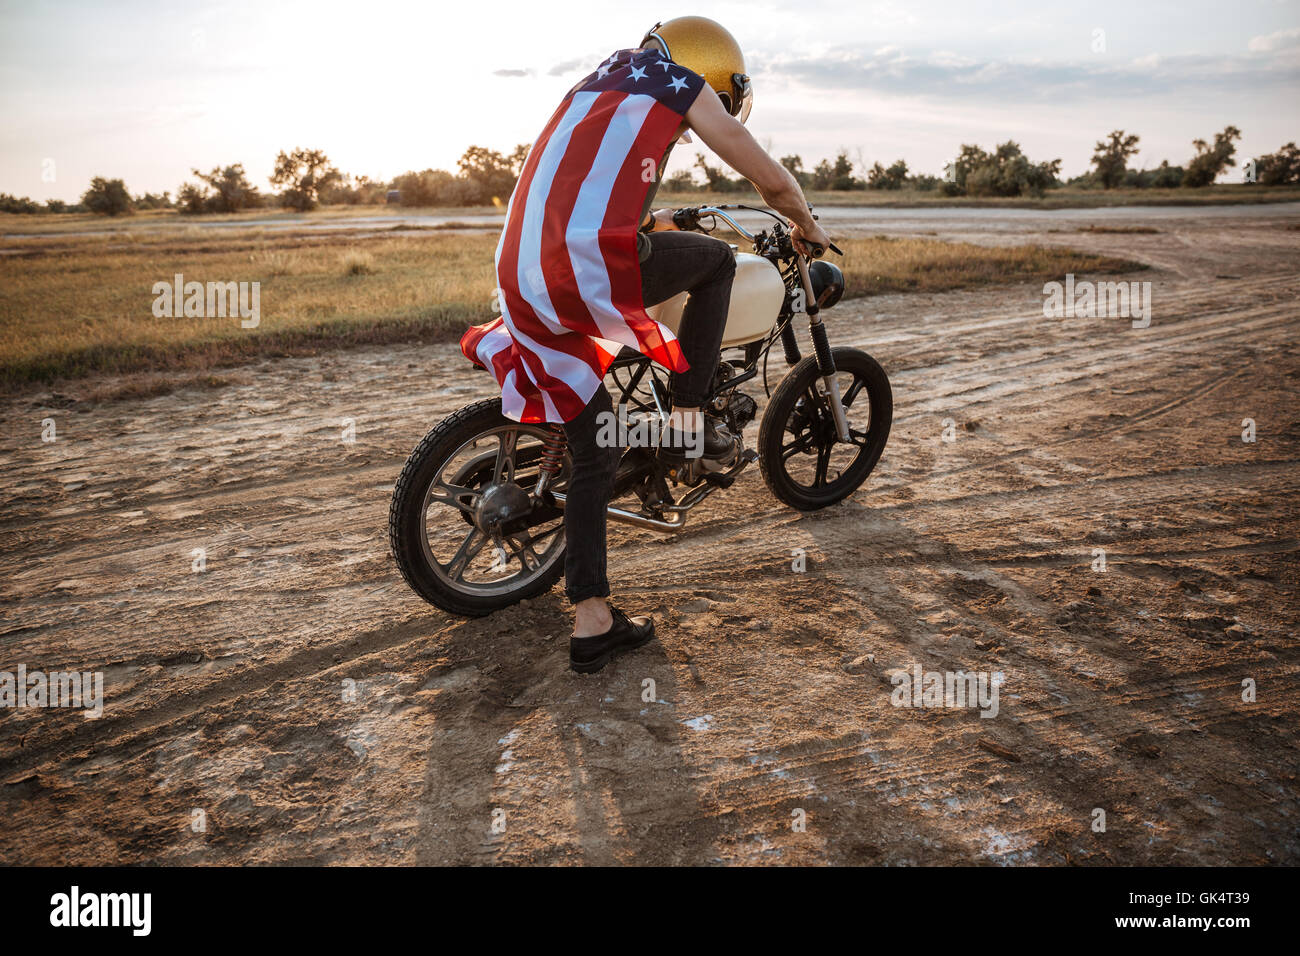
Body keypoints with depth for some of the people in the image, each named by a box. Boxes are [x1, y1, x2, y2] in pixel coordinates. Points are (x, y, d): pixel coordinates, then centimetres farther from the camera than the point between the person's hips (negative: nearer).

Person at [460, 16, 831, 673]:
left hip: (520, 282, 8)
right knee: (716, 260, 19)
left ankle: (592, 624, 19)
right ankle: (687, 425, 16)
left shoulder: (595, 84, 32)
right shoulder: (685, 86, 12)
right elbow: (774, 182, 16)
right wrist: (808, 229, 37)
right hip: (591, 268, -7)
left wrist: (645, 217, 67)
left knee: (593, 455, 15)